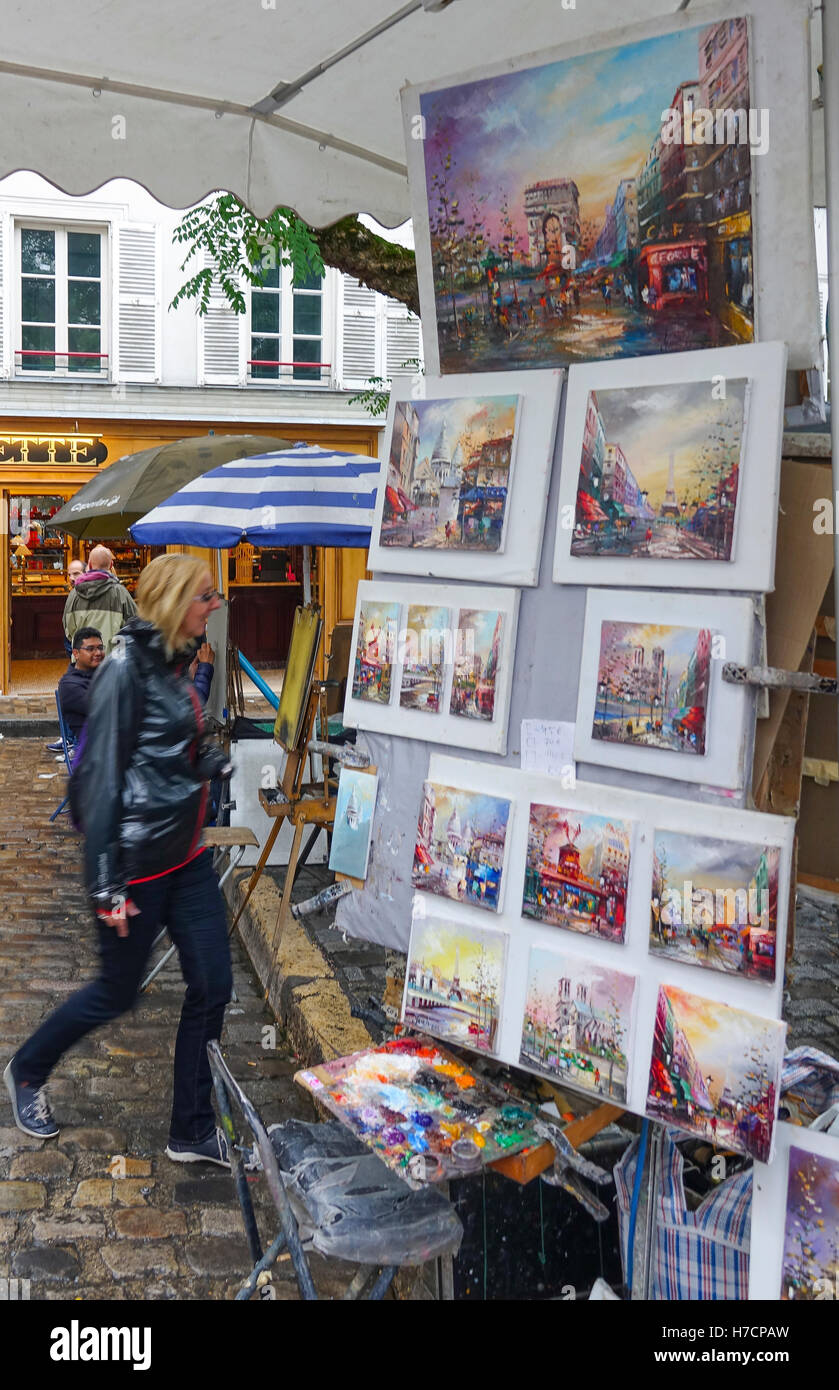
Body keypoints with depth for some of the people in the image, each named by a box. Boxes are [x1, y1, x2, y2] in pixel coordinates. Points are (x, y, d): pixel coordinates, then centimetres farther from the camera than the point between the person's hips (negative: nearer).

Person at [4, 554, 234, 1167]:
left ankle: (192, 1132, 23)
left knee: (212, 984, 8)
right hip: (138, 858, -8)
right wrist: (107, 885, -19)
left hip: (186, 855, 8)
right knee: (117, 992, 10)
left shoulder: (176, 663, 8)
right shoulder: (127, 666, -18)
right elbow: (104, 776, -19)